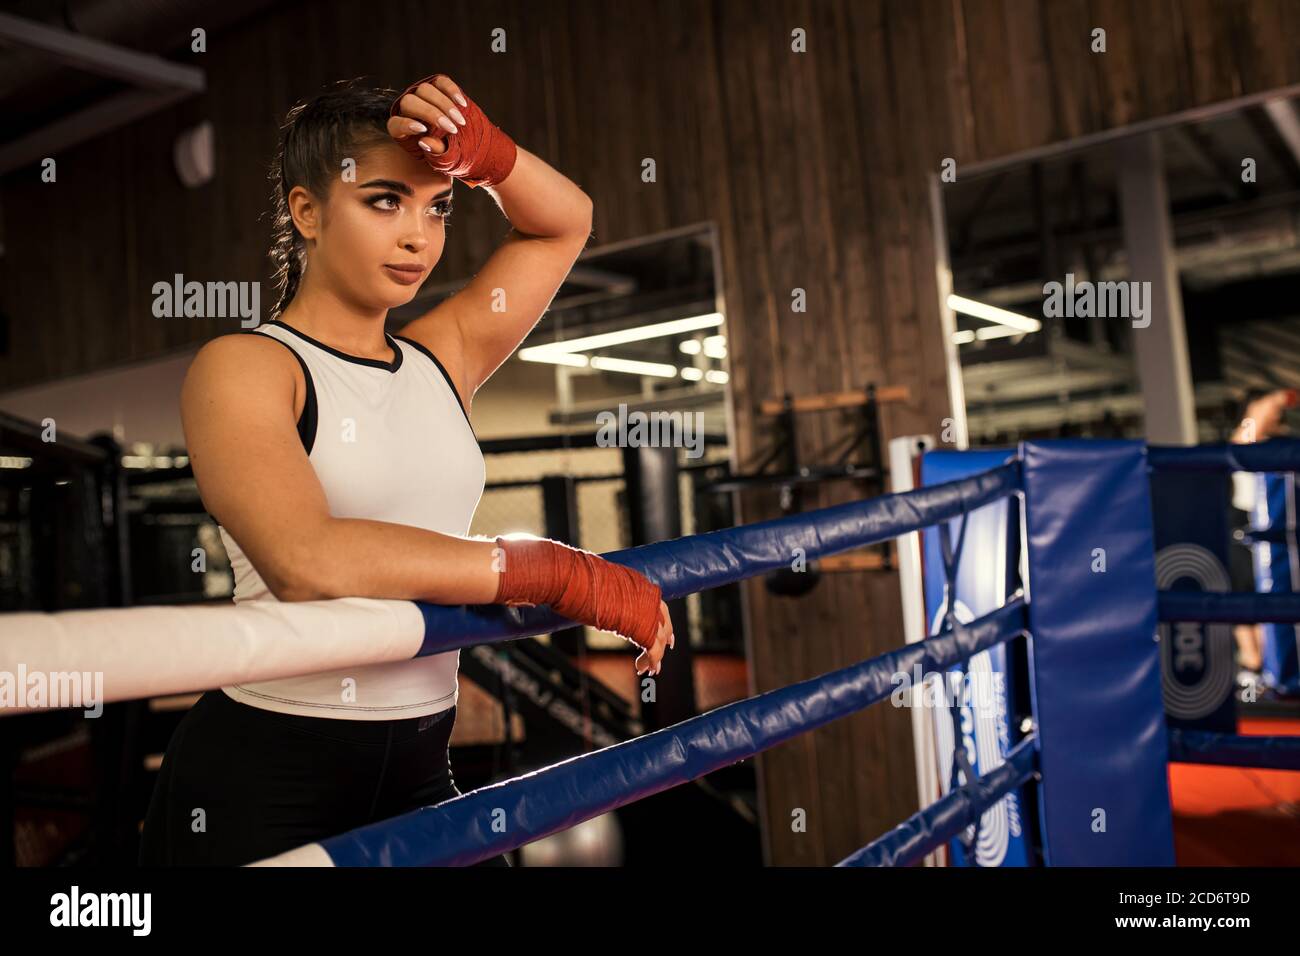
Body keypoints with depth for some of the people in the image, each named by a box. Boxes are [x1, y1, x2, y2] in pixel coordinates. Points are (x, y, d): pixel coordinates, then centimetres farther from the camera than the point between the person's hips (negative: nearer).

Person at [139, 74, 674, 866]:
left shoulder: (441, 361, 6)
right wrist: (563, 573, -27)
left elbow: (565, 224, 17)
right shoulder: (242, 368, -10)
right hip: (260, 774, -5)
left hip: (418, 770, 6)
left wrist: (482, 152, -4)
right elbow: (308, 560, -28)